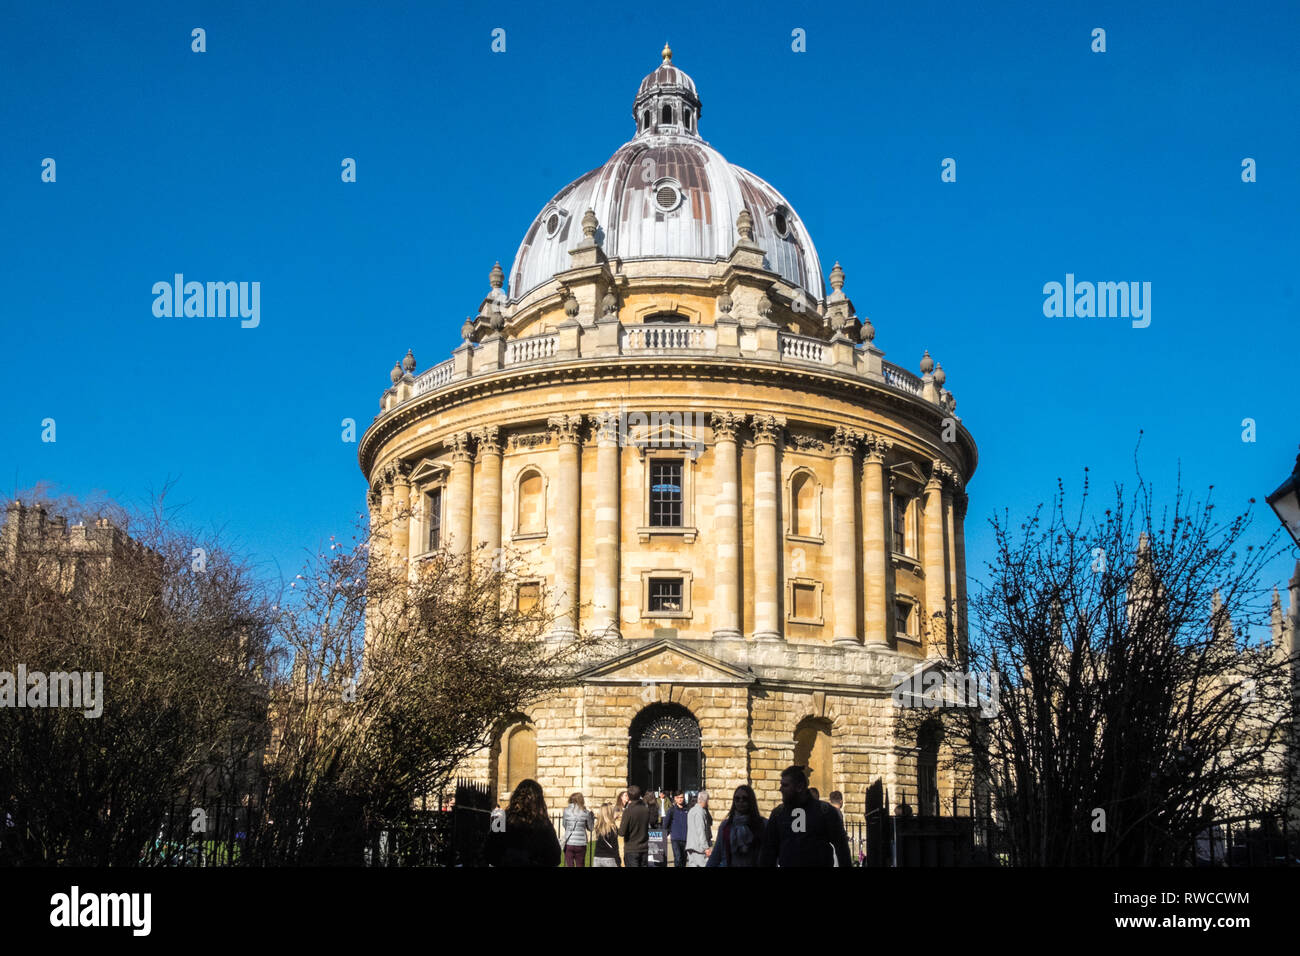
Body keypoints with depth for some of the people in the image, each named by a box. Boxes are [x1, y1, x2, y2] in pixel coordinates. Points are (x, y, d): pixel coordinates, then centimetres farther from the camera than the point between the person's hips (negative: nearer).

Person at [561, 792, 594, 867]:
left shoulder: (566, 811, -1)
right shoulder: (586, 813, -3)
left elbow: (564, 825, 10)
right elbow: (590, 827, 8)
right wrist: (591, 815, 19)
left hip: (569, 842, 0)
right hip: (581, 843, 0)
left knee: (569, 864, 6)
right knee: (580, 865, 9)